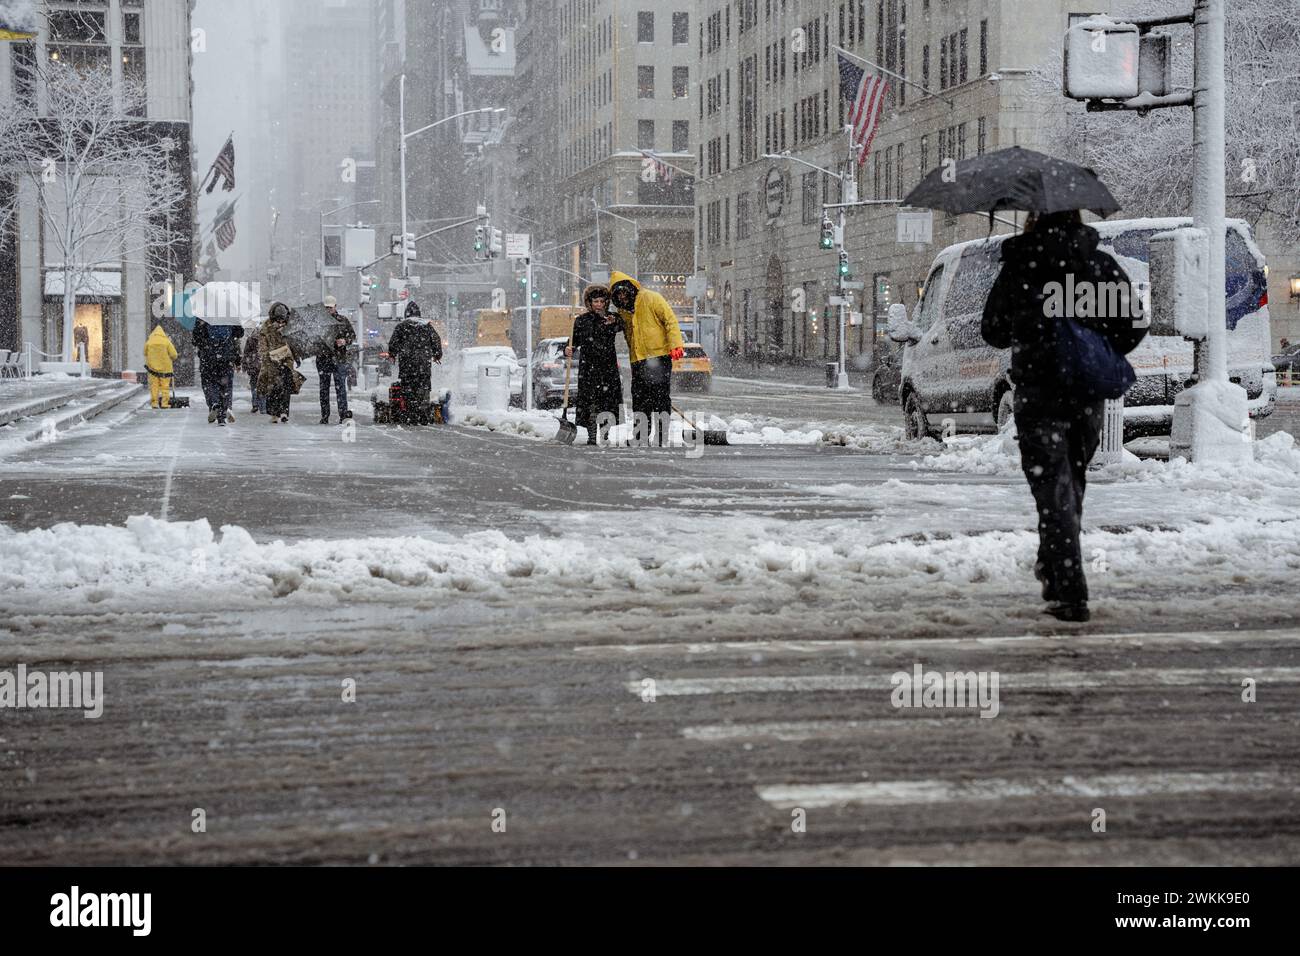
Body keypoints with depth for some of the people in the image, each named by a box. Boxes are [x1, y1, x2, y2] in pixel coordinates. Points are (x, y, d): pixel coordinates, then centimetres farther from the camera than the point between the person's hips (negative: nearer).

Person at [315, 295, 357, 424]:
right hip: (323, 358, 2)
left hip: (339, 358, -2)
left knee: (340, 387, -7)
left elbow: (353, 336, 8)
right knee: (324, 388, 4)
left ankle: (343, 415, -10)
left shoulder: (343, 321, 7)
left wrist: (345, 341, -11)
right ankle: (324, 416, 9)